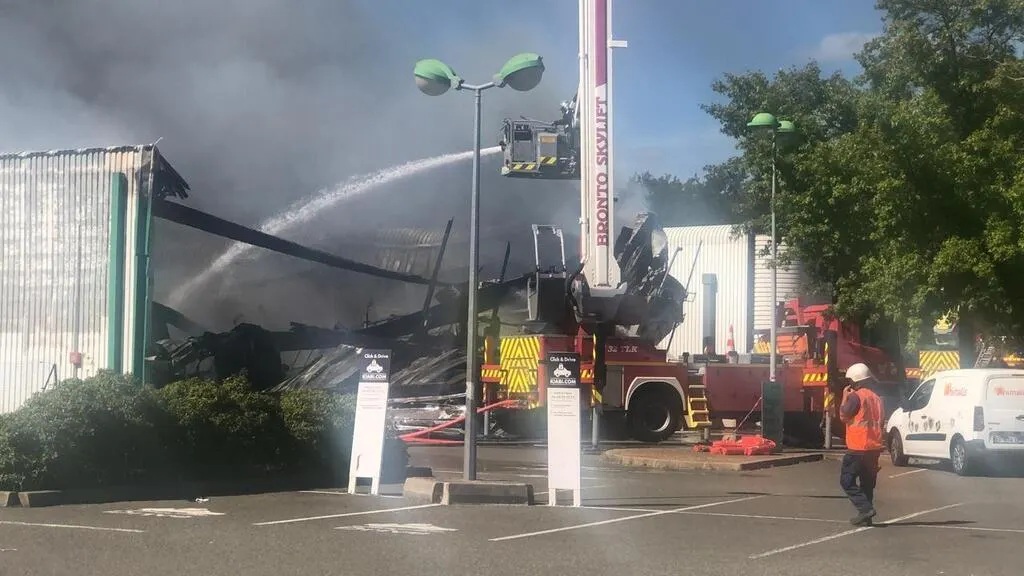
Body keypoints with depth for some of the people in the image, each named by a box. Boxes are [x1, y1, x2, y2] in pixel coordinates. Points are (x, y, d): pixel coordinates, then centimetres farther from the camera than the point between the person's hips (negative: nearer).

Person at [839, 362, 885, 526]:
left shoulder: (856, 396, -12)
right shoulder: (876, 398, 14)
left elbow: (843, 415, -7)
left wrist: (845, 398, 4)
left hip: (858, 448, -8)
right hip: (874, 447, 8)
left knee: (847, 481, -1)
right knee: (867, 483, 12)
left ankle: (865, 508, -15)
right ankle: (865, 517, 11)